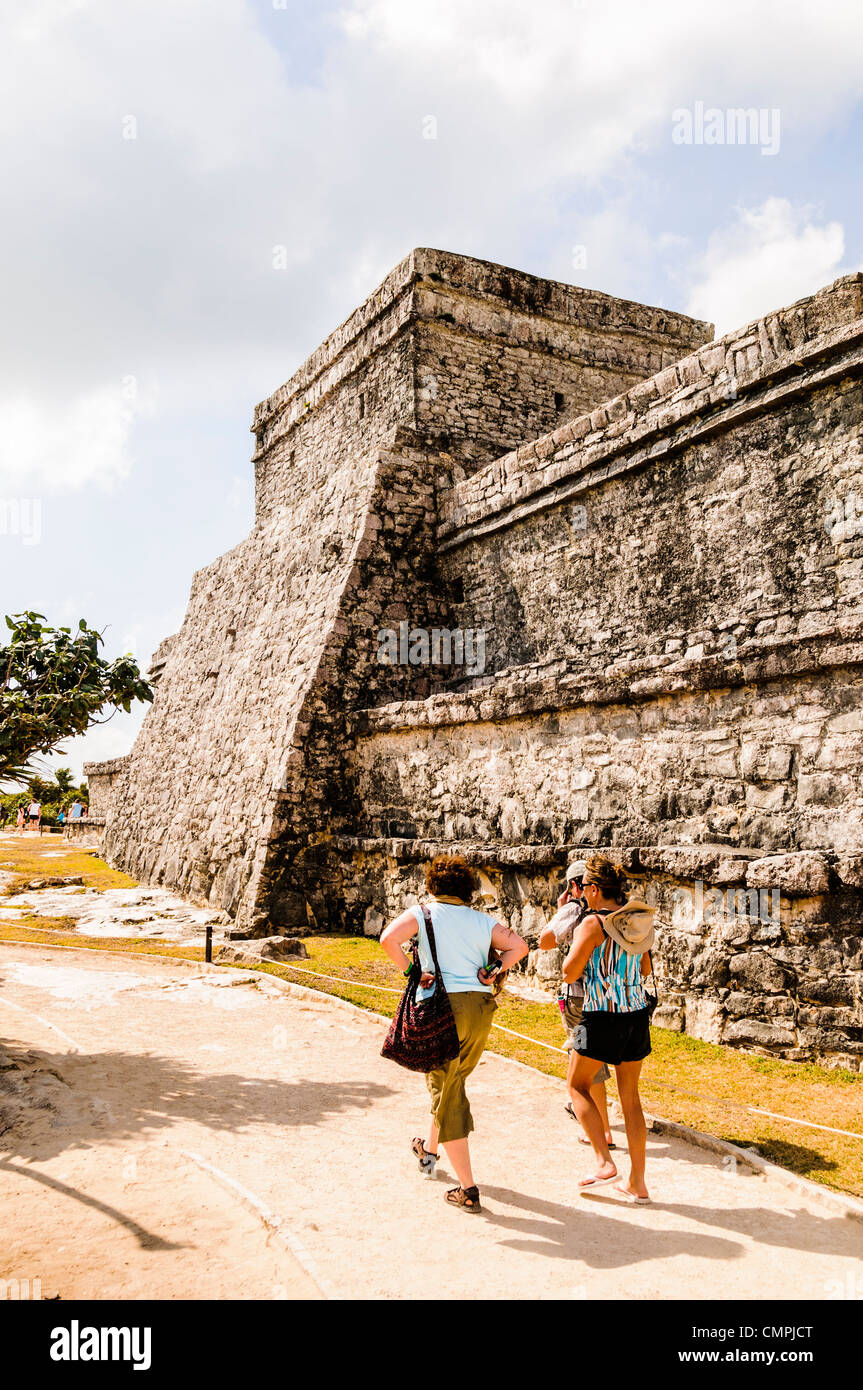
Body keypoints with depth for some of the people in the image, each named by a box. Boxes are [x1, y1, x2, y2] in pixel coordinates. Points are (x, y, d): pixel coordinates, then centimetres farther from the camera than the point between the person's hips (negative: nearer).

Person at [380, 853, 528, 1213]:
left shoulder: (423, 913, -1)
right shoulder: (482, 921, 10)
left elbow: (388, 938, -17)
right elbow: (519, 945, 4)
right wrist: (493, 973, 5)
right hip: (481, 1008, 5)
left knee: (446, 1092, 4)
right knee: (452, 1083, 25)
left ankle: (468, 1191, 3)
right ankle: (430, 1151, 46)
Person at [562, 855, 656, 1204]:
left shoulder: (593, 923, -15)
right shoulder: (639, 923, 5)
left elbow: (570, 973, -13)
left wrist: (574, 937, 2)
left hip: (603, 1017, -6)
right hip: (637, 1014, 6)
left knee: (578, 1087, 13)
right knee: (630, 1096, 14)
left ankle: (604, 1162, 1)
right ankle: (637, 1183, 18)